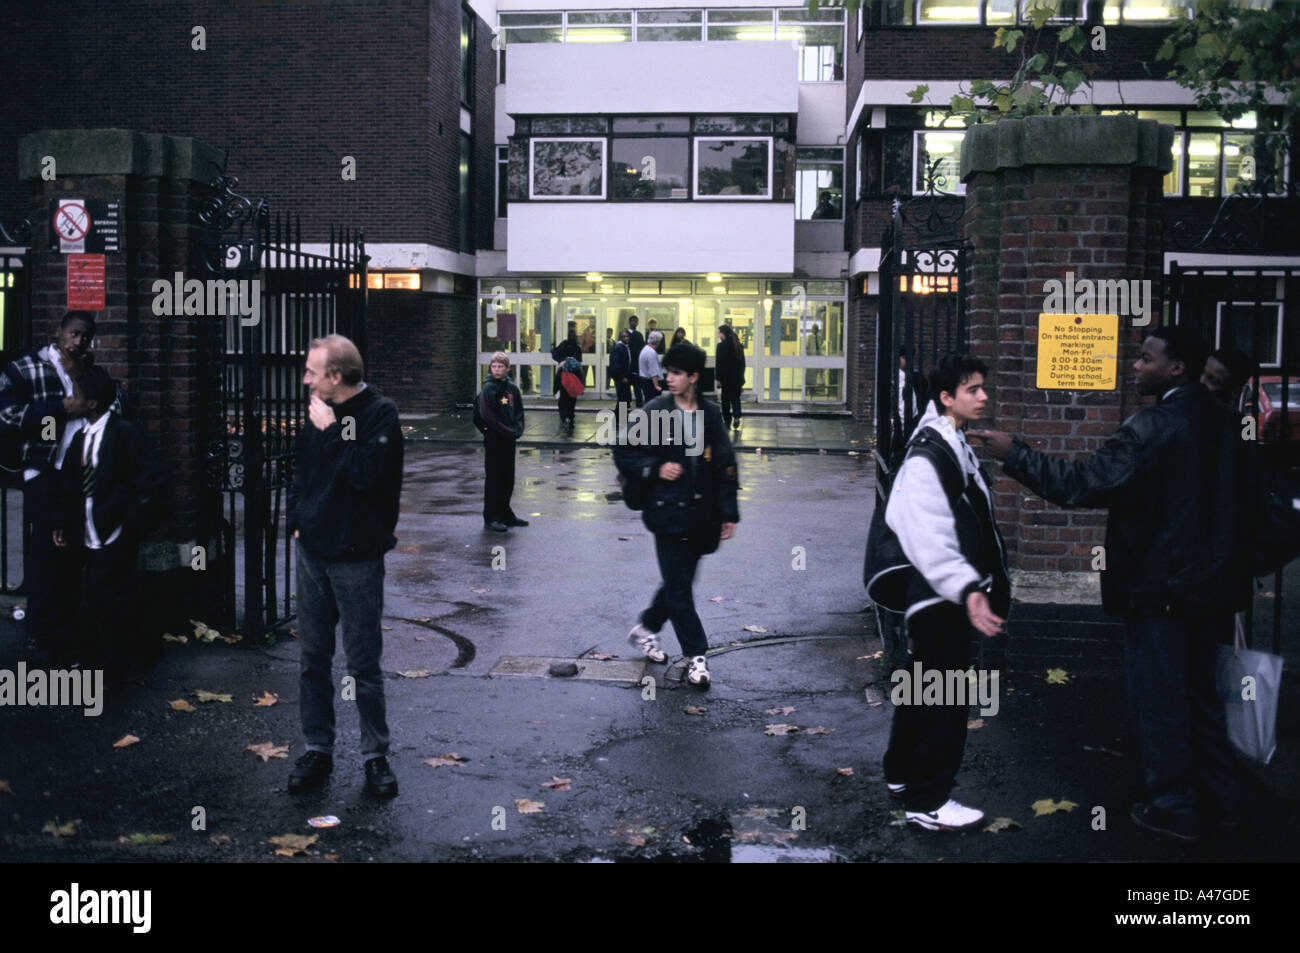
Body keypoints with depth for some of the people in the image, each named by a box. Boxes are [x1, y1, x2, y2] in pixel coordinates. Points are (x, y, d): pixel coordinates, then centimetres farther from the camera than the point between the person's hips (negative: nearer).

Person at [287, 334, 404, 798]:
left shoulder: (380, 413, -11)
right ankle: (317, 750, 22)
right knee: (313, 659, 11)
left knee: (364, 664, 2)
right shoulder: (317, 411, 8)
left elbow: (367, 473, -24)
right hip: (312, 551, 6)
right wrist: (297, 518, 9)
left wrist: (331, 431, -19)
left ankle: (376, 756, 13)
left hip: (356, 557, -6)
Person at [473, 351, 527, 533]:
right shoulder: (488, 388, -10)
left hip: (509, 440, 6)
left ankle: (505, 513, 24)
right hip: (494, 439, -6)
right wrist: (508, 431, -18)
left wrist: (518, 430, -6)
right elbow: (487, 415, -16)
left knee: (508, 478, 12)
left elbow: (519, 412, 12)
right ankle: (491, 517, 6)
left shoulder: (512, 388, 8)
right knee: (493, 478, 0)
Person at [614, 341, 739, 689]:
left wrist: (728, 513, 8)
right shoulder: (655, 411, -4)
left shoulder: (710, 413, 6)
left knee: (679, 583, 16)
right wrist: (656, 469, -14)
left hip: (701, 515, 4)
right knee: (679, 588, -3)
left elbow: (725, 465, 11)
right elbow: (623, 453, 1)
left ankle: (645, 628, 37)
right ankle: (697, 657, 4)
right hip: (668, 513, -4)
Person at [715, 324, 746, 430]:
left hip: (726, 378, -5)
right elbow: (742, 363, 13)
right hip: (737, 378, 5)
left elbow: (718, 364, -13)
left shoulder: (721, 346, -10)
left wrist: (718, 378, -9)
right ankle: (736, 416, -8)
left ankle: (727, 421, 6)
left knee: (726, 399, 5)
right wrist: (742, 380, 17)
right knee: (736, 398, 13)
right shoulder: (739, 345, 8)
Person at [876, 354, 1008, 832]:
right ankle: (927, 801, 5)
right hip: (939, 597, -10)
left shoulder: (956, 446, 13)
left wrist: (986, 582, 25)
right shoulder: (927, 456, -20)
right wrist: (967, 590, -40)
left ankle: (903, 774, 34)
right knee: (946, 696, -5)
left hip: (950, 596, 10)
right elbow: (928, 538, -30)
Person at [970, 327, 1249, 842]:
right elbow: (1237, 496, 15)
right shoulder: (1222, 420, 6)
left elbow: (1082, 483, -24)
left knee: (1159, 700, 4)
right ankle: (1216, 801, 27)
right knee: (1199, 694, 19)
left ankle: (1172, 808, 14)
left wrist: (1014, 454, -17)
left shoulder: (1154, 425, -20)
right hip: (1211, 583, 8)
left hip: (1161, 587, -8)